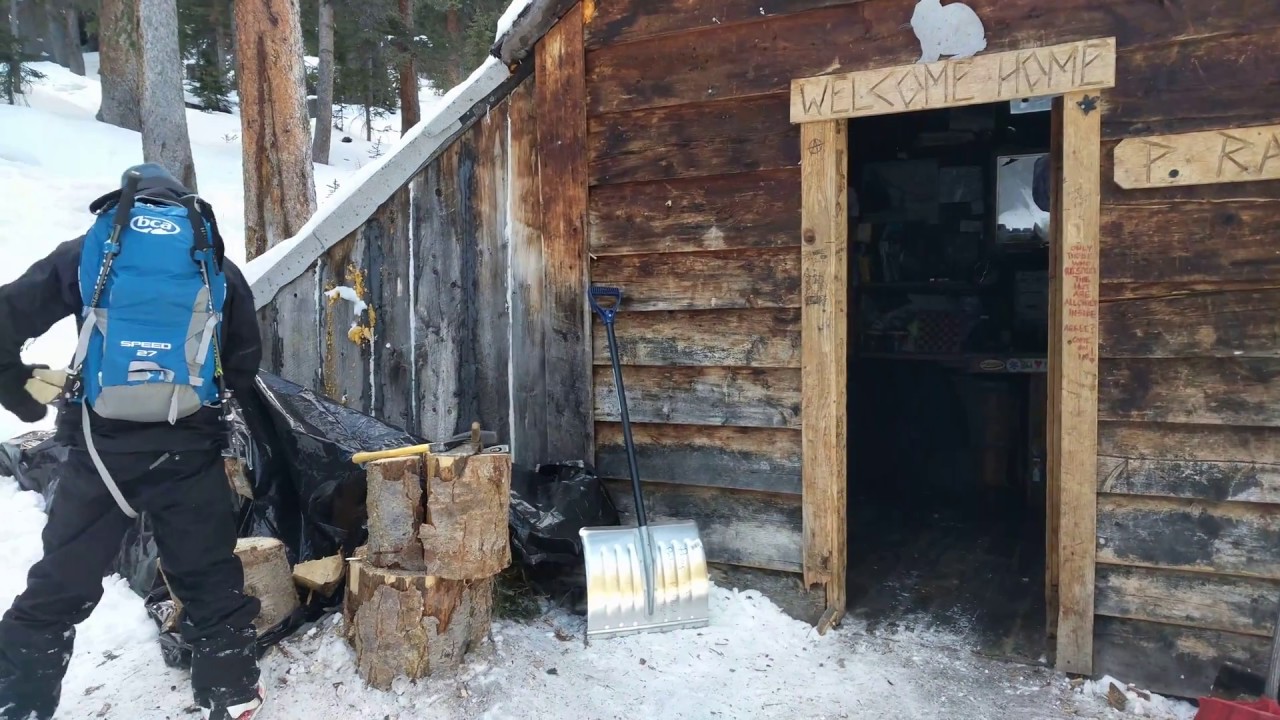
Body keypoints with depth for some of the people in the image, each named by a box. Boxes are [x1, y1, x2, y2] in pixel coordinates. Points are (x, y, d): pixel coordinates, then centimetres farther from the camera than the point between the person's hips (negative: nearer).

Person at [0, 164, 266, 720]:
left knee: (57, 591, 11)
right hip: (189, 450, 1)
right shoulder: (217, 265, 9)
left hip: (101, 448, 0)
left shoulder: (87, 253, 6)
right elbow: (245, 366, 15)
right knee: (210, 580, 13)